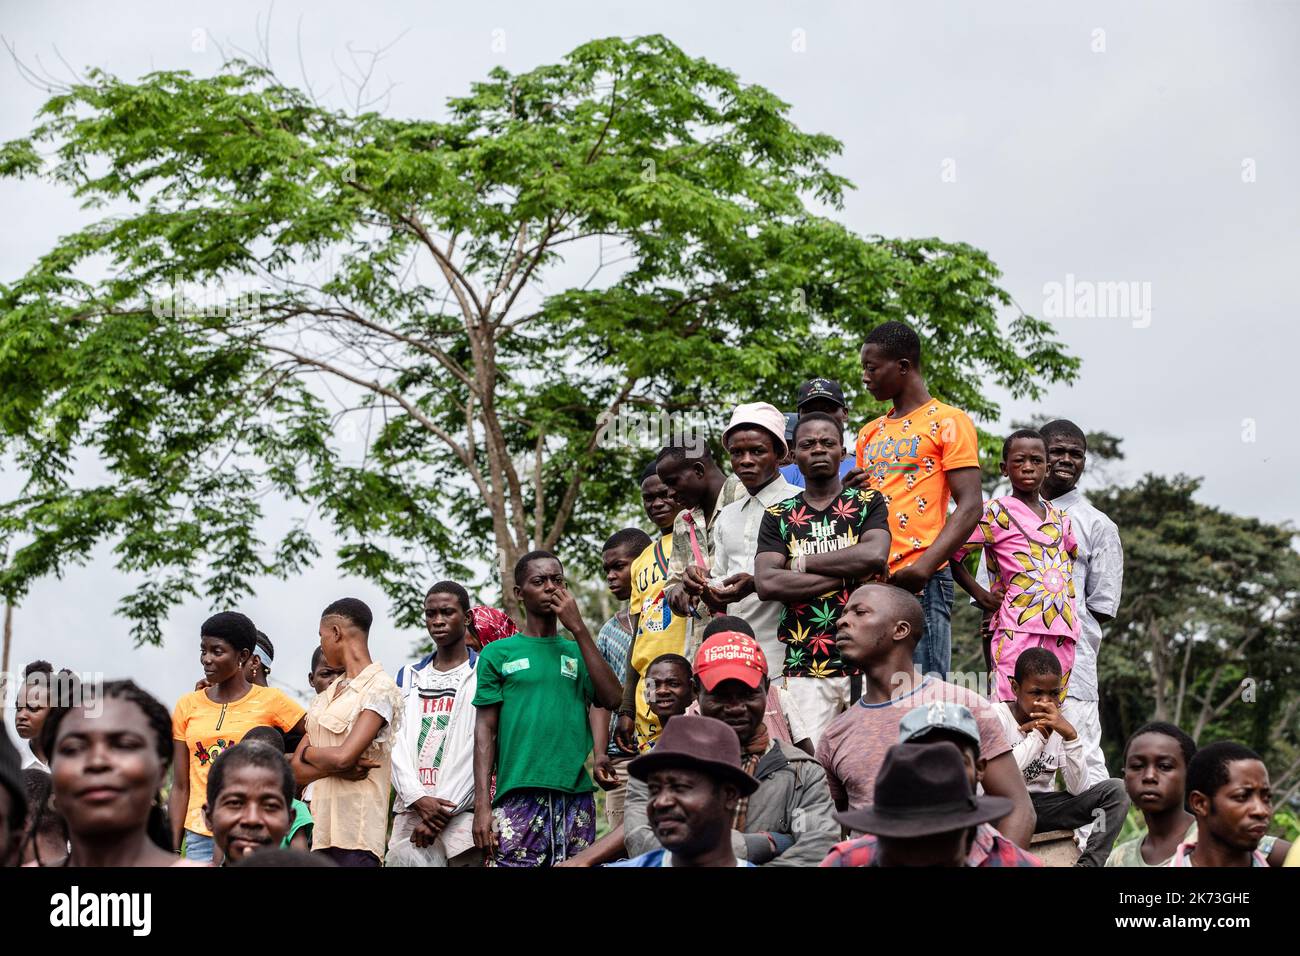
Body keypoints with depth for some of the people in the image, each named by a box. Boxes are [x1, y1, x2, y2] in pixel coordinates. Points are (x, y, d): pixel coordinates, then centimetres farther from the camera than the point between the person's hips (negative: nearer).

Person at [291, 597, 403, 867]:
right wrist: (335, 766, -8)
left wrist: (308, 752, 3)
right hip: (321, 829, 7)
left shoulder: (379, 688, -4)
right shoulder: (327, 695, 18)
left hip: (356, 831, -7)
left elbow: (343, 756, -16)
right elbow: (296, 771, 11)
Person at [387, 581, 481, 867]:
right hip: (409, 813, 4)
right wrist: (419, 799, -7)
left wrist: (444, 810, -10)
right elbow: (396, 744, 9)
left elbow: (480, 749, -4)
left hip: (462, 814, -4)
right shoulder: (408, 677, 19)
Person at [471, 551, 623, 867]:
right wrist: (482, 806, -6)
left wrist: (578, 629, -1)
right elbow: (485, 731, 4)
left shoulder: (578, 651, 15)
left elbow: (613, 699, -2)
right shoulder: (498, 653, 8)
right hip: (518, 798, -2)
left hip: (576, 797, 2)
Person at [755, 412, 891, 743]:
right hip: (805, 667, 1)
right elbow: (766, 583, -4)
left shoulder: (868, 503, 10)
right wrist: (847, 575, -6)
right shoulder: (778, 516, 12)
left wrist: (802, 562, -3)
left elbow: (875, 555, -11)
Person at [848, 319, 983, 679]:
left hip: (920, 582, -6)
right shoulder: (870, 433, 22)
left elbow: (970, 506, -8)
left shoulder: (948, 421, 1)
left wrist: (925, 565, -20)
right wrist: (845, 491, 3)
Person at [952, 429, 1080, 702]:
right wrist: (982, 596, -1)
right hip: (1018, 631, -6)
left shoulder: (1059, 518, 18)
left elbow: (1074, 555, 34)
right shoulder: (997, 513, 0)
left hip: (1061, 635, 6)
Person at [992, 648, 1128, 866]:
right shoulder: (997, 715, -10)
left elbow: (1077, 789, -7)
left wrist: (1070, 736, -19)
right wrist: (1038, 735, -18)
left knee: (1116, 790, -12)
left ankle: (1088, 864, -22)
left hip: (1044, 805, 4)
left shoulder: (1058, 724, 2)